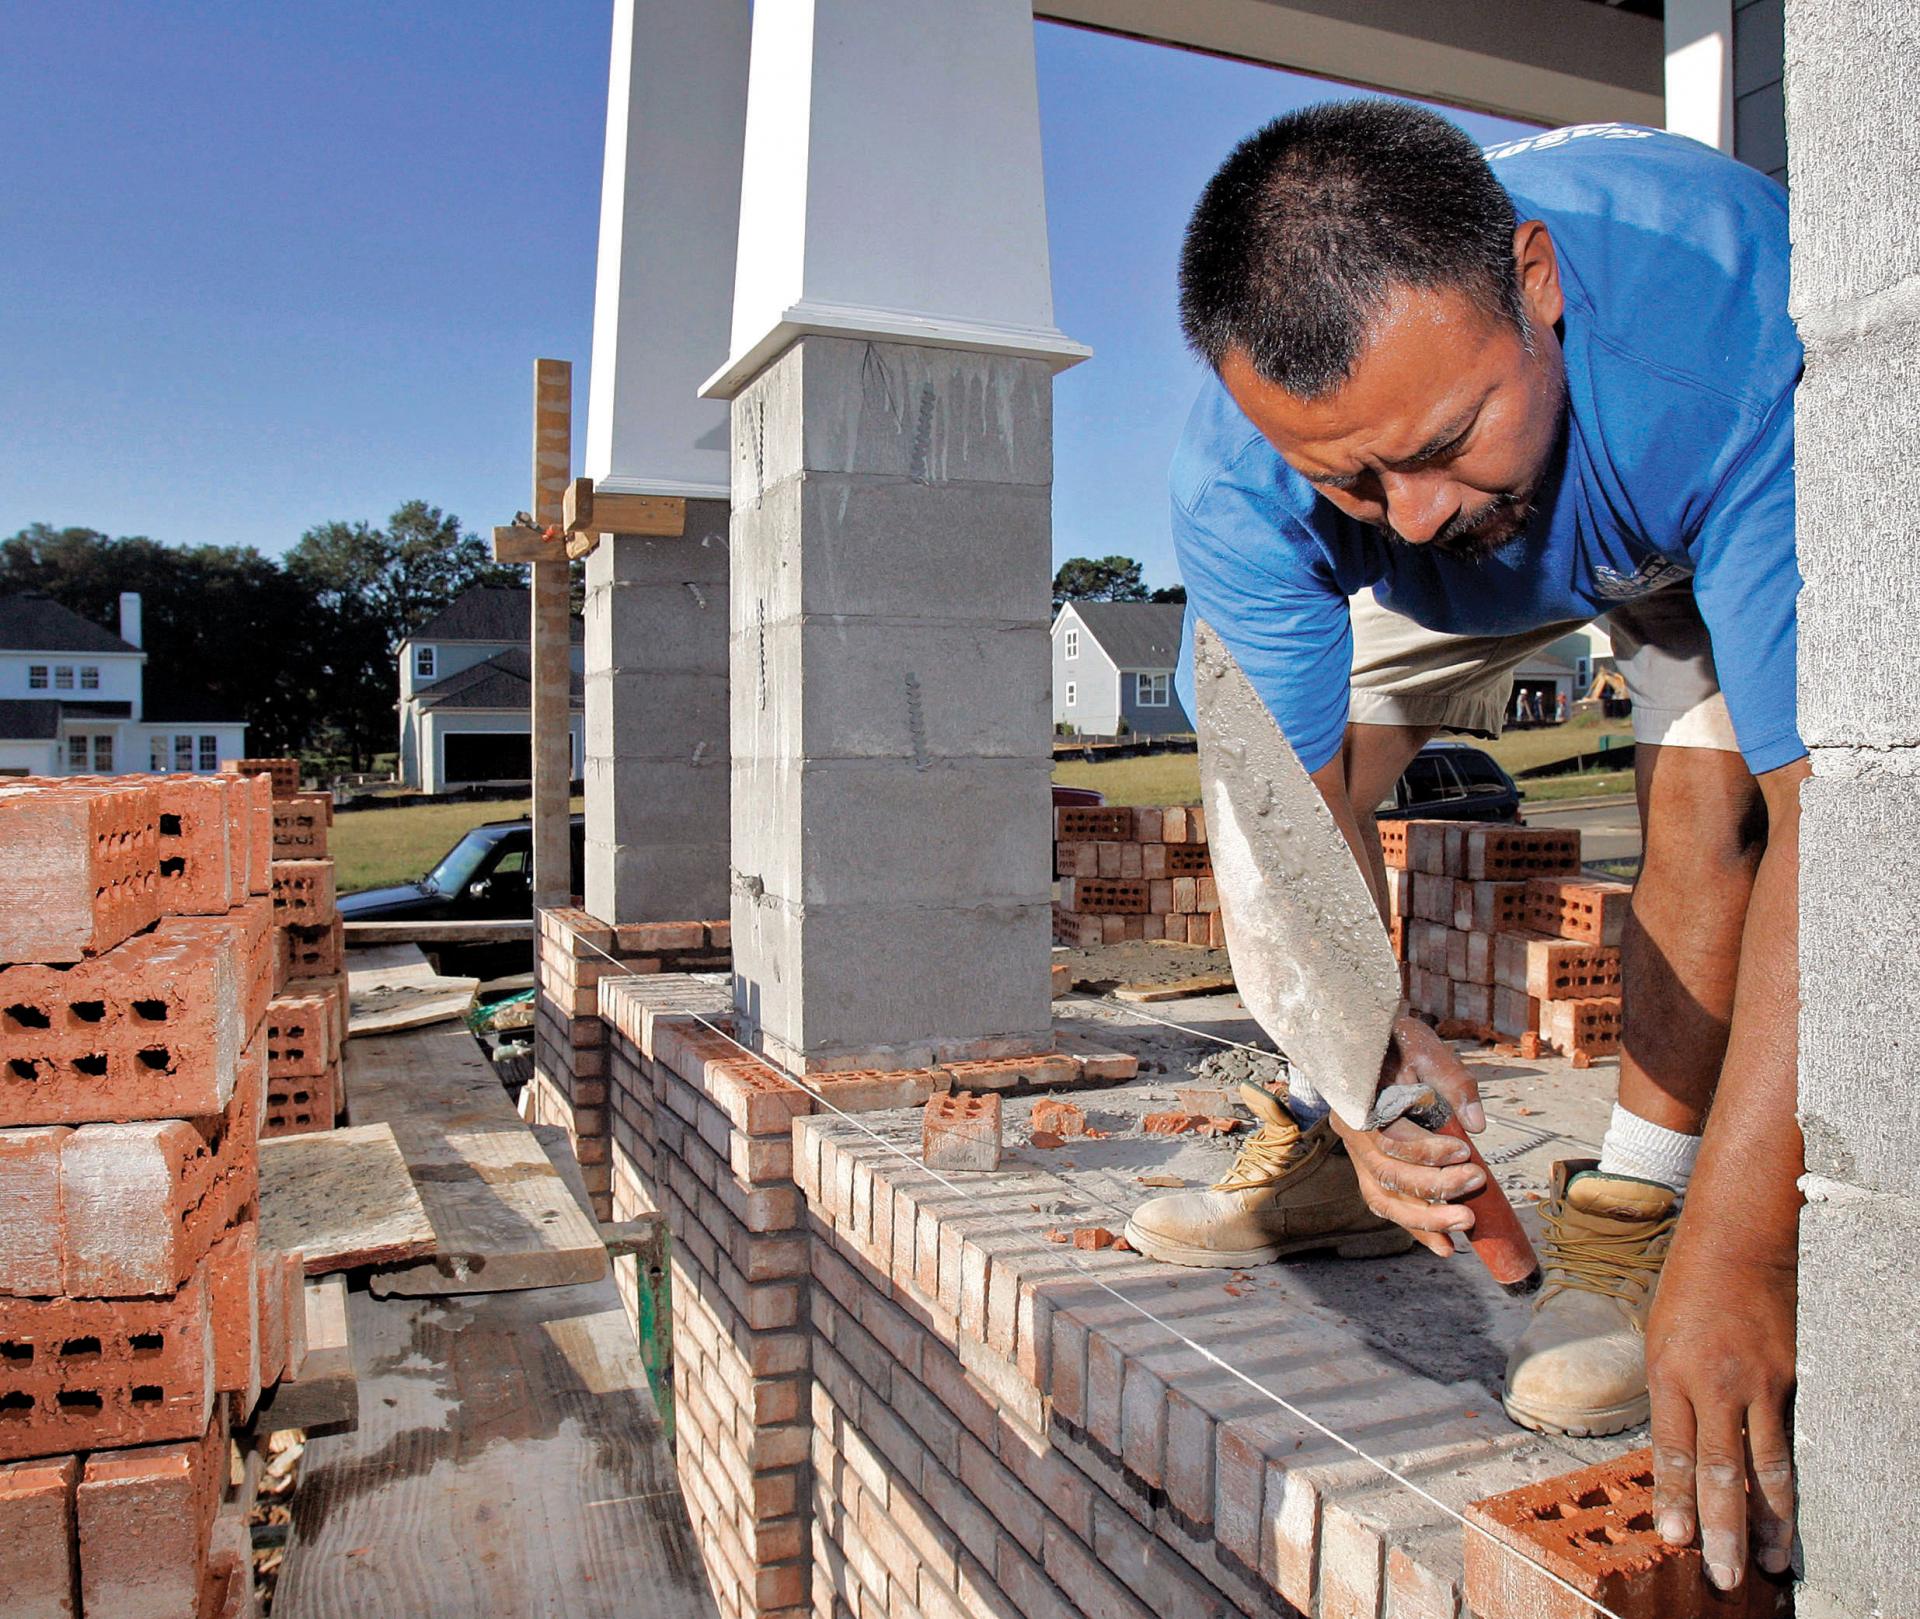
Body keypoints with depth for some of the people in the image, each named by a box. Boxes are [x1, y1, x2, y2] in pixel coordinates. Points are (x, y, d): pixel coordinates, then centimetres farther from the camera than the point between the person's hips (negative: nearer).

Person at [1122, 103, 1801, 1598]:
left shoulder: (1739, 332, -46)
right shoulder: (1236, 483, -36)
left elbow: (1825, 812, -49)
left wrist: (1732, 1250, -53)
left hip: (1703, 525, -2)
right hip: (1456, 578, 3)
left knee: (1713, 782, -28)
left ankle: (1634, 1208, -12)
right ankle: (1328, 1159, 5)